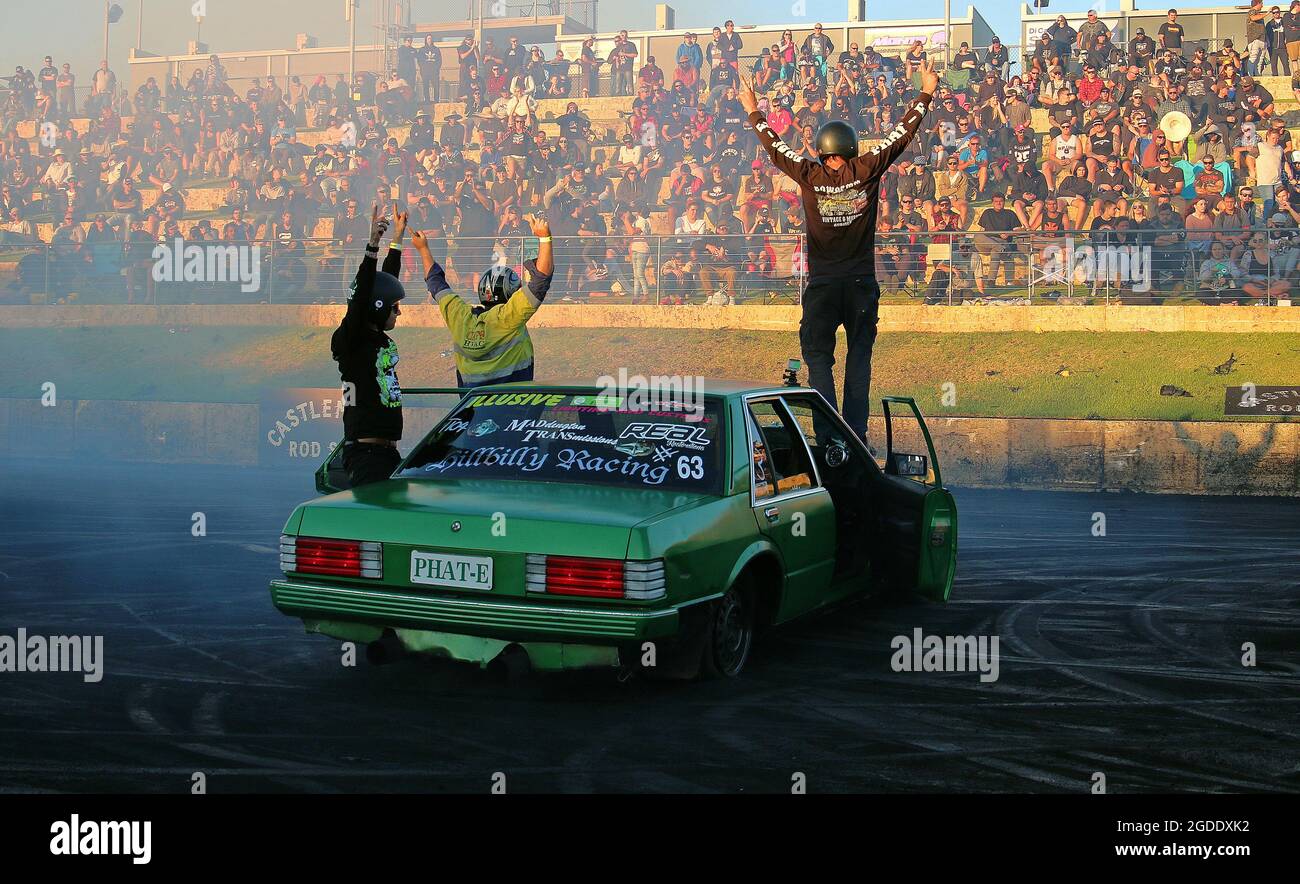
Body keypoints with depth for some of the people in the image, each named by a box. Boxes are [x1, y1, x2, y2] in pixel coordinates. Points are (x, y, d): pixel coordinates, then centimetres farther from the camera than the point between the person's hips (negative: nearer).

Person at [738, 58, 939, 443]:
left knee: (818, 356, 5)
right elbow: (901, 135, 5)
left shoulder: (809, 176, -3)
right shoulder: (867, 170, -3)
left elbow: (775, 147, 10)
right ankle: (856, 434, 3)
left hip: (822, 284, -1)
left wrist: (753, 112, 25)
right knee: (859, 357, 7)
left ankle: (827, 436, -5)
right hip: (862, 282, 1)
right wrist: (925, 94, 14)